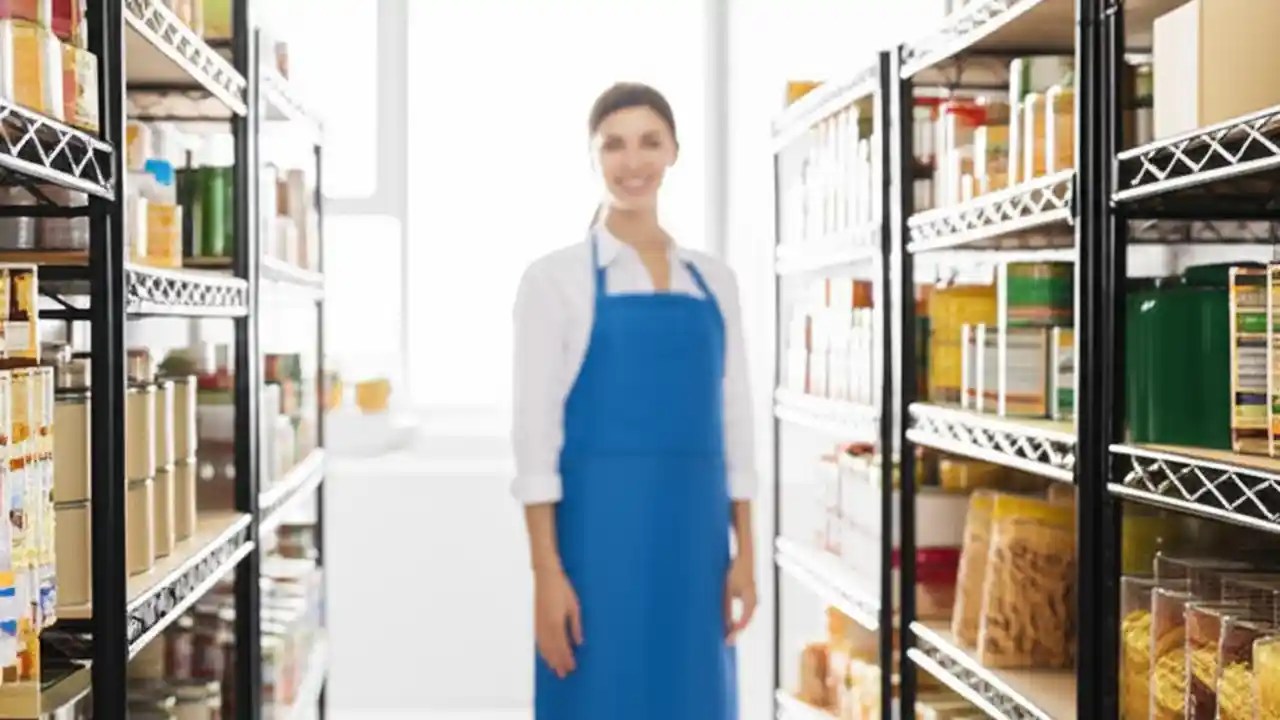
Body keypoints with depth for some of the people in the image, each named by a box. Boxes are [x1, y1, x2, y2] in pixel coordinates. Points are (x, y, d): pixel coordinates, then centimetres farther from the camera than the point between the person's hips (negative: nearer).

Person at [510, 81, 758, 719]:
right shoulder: (556, 277, -2)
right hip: (599, 536, -4)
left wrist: (744, 553, 7)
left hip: (692, 536, 4)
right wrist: (546, 572, -12)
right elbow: (535, 432, -6)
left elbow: (733, 426, 13)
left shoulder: (714, 281, 12)